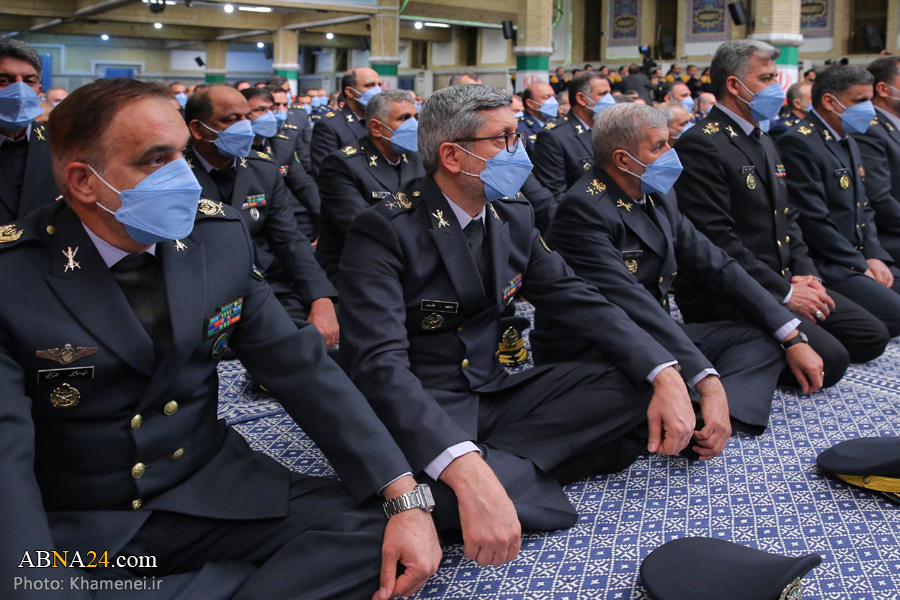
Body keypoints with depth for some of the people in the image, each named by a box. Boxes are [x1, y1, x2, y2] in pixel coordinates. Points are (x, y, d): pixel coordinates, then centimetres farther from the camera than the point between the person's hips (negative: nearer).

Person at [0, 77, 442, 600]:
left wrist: (404, 496, -13)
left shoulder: (221, 238, -2)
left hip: (215, 491, 3)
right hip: (75, 529, -2)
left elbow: (299, 366, -3)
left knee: (377, 534, -17)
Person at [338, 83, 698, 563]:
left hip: (493, 394, 7)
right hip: (416, 412, -6)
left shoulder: (514, 218, 6)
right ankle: (519, 466, -11)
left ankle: (502, 462, -16)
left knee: (636, 384, -8)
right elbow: (380, 363, -29)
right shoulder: (384, 231, -17)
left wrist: (667, 376, -12)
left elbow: (578, 301, 5)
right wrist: (468, 472, -44)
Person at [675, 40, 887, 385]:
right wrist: (782, 292, -18)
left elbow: (787, 219, 20)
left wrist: (805, 273, 2)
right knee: (828, 360, -21)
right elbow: (717, 239, -21)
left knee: (872, 336, 6)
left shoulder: (765, 143, 18)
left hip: (783, 282, 10)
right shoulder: (701, 145, -15)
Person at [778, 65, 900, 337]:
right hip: (827, 268, -10)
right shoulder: (798, 143, -14)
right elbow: (813, 220, -19)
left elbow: (865, 209, 20)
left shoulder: (849, 143, 18)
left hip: (862, 258, 10)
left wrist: (874, 257, 3)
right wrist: (860, 266, -13)